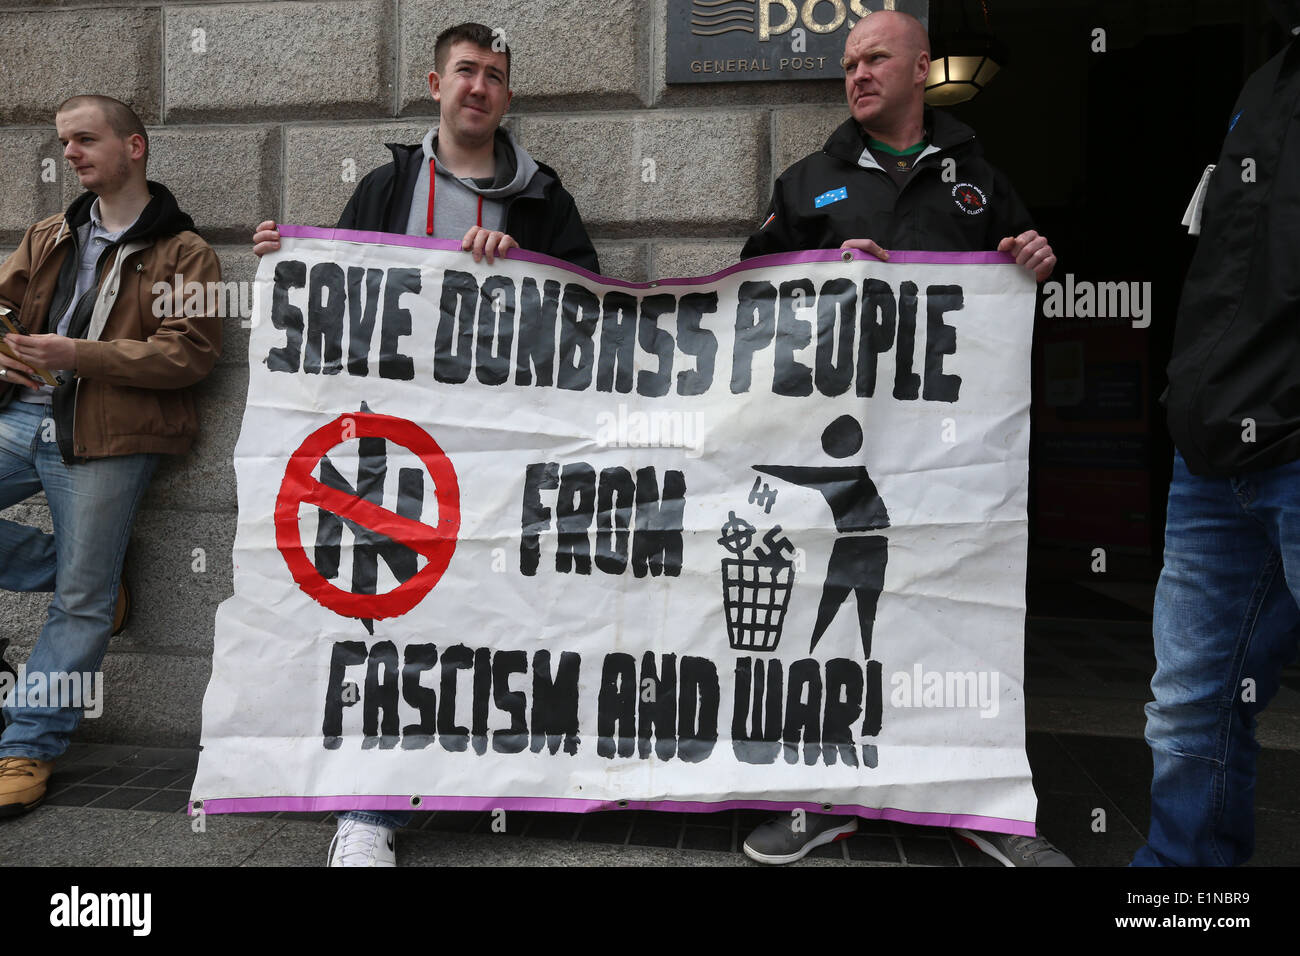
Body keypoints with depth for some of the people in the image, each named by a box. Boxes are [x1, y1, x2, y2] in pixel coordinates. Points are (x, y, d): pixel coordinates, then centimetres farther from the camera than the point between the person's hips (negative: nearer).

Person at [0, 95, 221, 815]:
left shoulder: (183, 254, 1)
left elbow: (191, 354, -11)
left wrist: (77, 355, -18)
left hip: (107, 439, -6)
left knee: (82, 600, -1)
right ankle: (82, 569, 11)